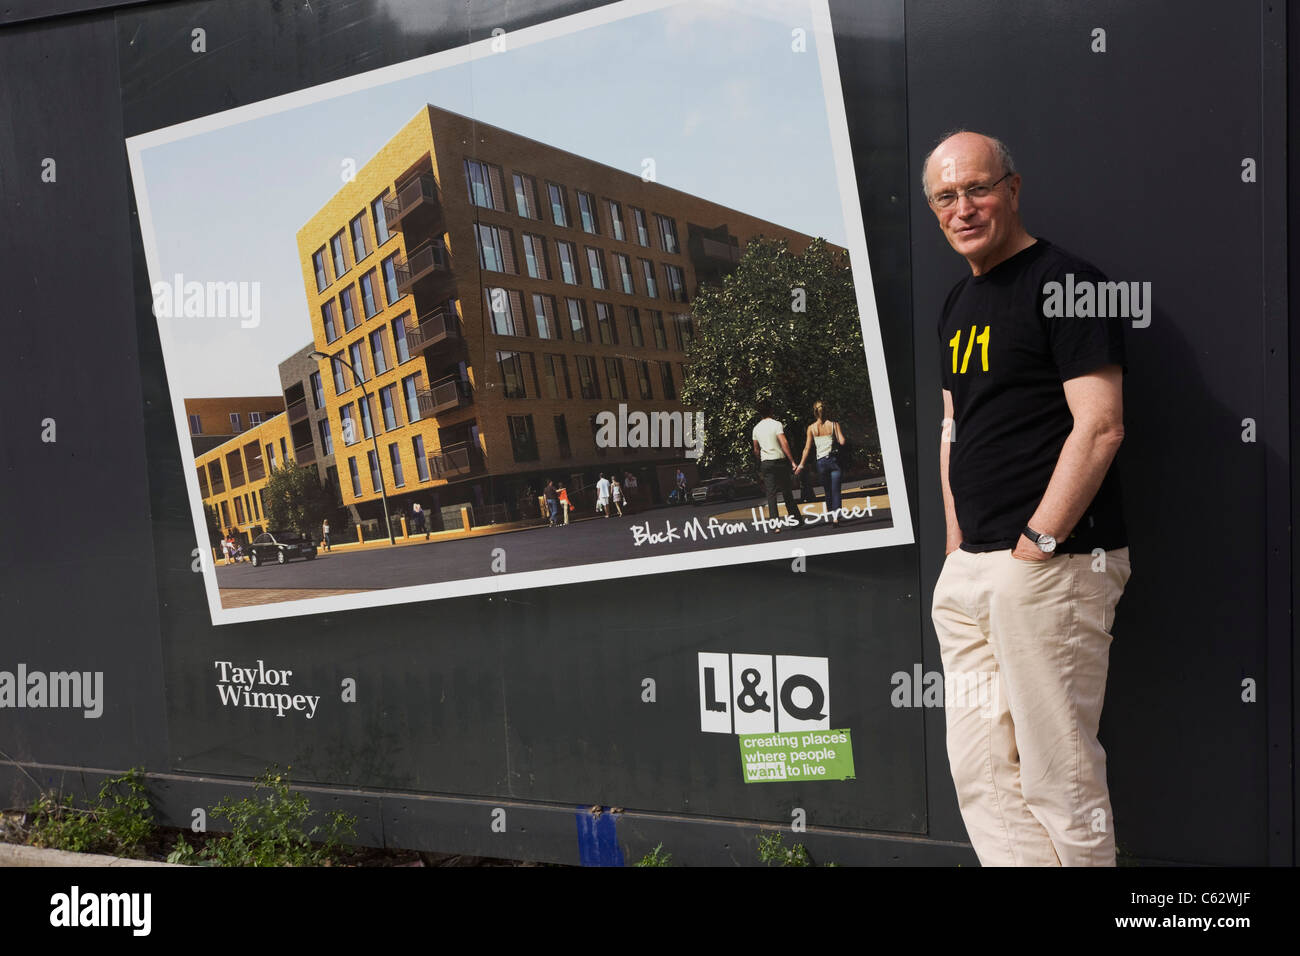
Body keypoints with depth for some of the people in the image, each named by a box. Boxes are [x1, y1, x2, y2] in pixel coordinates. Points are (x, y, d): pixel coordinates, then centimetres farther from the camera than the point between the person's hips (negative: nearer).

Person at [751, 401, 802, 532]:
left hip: (765, 463, 3)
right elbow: (784, 443, -15)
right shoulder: (776, 424, -7)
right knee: (786, 492, 8)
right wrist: (792, 461, -13)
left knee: (771, 494, 1)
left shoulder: (756, 428, 7)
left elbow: (756, 450, 13)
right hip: (779, 461, -3)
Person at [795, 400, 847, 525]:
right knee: (835, 490, -4)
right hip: (834, 459, -1)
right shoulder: (833, 424, -2)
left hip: (821, 462, 1)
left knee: (828, 491, 14)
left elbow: (807, 448, 0)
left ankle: (832, 515, 17)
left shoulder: (811, 428, 0)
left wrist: (801, 464, 5)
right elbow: (842, 442, -8)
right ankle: (836, 516, -19)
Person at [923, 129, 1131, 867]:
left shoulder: (1066, 282, -7)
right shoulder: (959, 306, 18)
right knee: (982, 775, 11)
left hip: (1052, 565, -8)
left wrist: (1035, 545, -15)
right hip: (970, 570, 8)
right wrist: (958, 544, 13)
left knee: (1057, 777, -3)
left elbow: (1100, 427, -15)